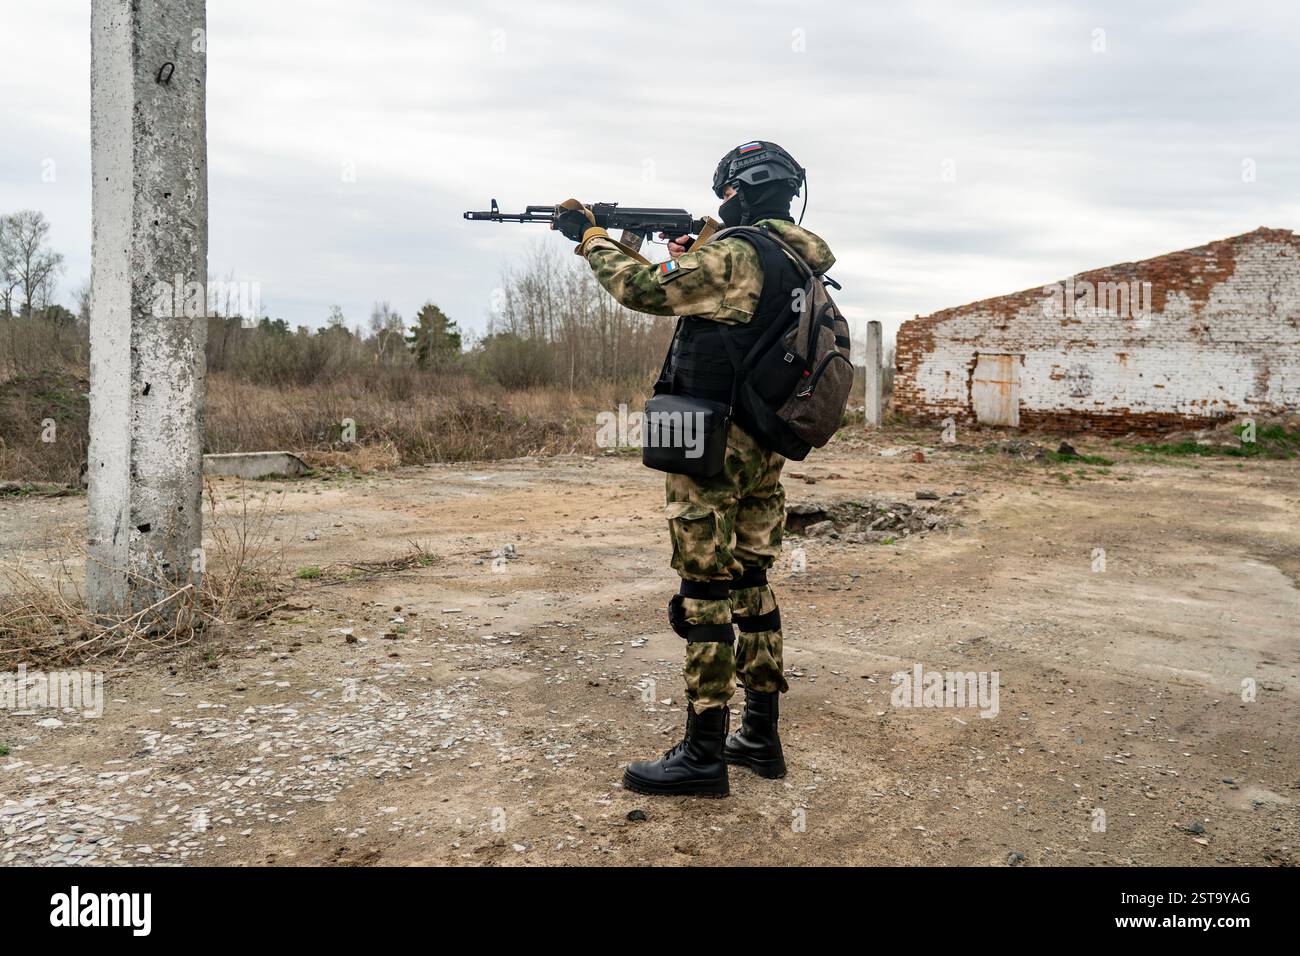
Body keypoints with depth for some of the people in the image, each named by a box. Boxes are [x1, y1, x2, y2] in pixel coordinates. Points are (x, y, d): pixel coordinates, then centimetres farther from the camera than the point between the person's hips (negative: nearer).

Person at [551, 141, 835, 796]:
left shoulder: (736, 255, -14)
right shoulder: (796, 263, 14)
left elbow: (643, 289, -13)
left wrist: (592, 236, 0)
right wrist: (687, 258, 22)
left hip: (716, 447, -9)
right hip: (764, 448, 9)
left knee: (705, 593, -4)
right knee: (749, 583, 14)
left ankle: (702, 756, 3)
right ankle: (760, 739, 22)